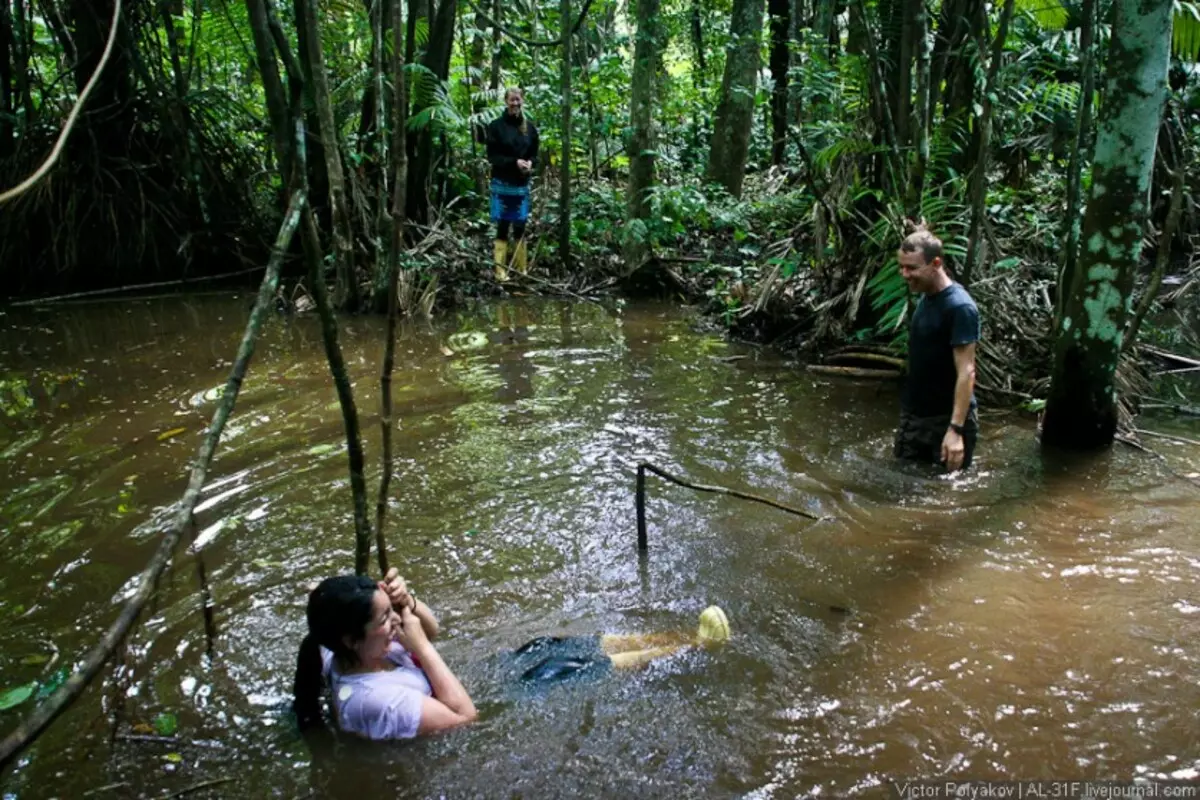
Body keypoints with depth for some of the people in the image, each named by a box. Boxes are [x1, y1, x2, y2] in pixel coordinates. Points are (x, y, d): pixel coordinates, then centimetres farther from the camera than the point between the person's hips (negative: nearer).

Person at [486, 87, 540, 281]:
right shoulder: (496, 126, -5)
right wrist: (515, 162, -19)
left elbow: (534, 154, 13)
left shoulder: (529, 127, 7)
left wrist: (530, 163, -11)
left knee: (520, 228, 9)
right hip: (502, 184, -3)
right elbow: (492, 155, -7)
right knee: (502, 227, -1)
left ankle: (521, 269, 17)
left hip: (522, 184, 4)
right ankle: (500, 271, 2)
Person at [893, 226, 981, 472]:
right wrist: (908, 414, 15)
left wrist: (956, 429, -27)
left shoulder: (959, 307, -19)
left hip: (946, 419, -8)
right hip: (913, 415, 8)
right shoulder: (925, 298, 6)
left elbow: (966, 372, -22)